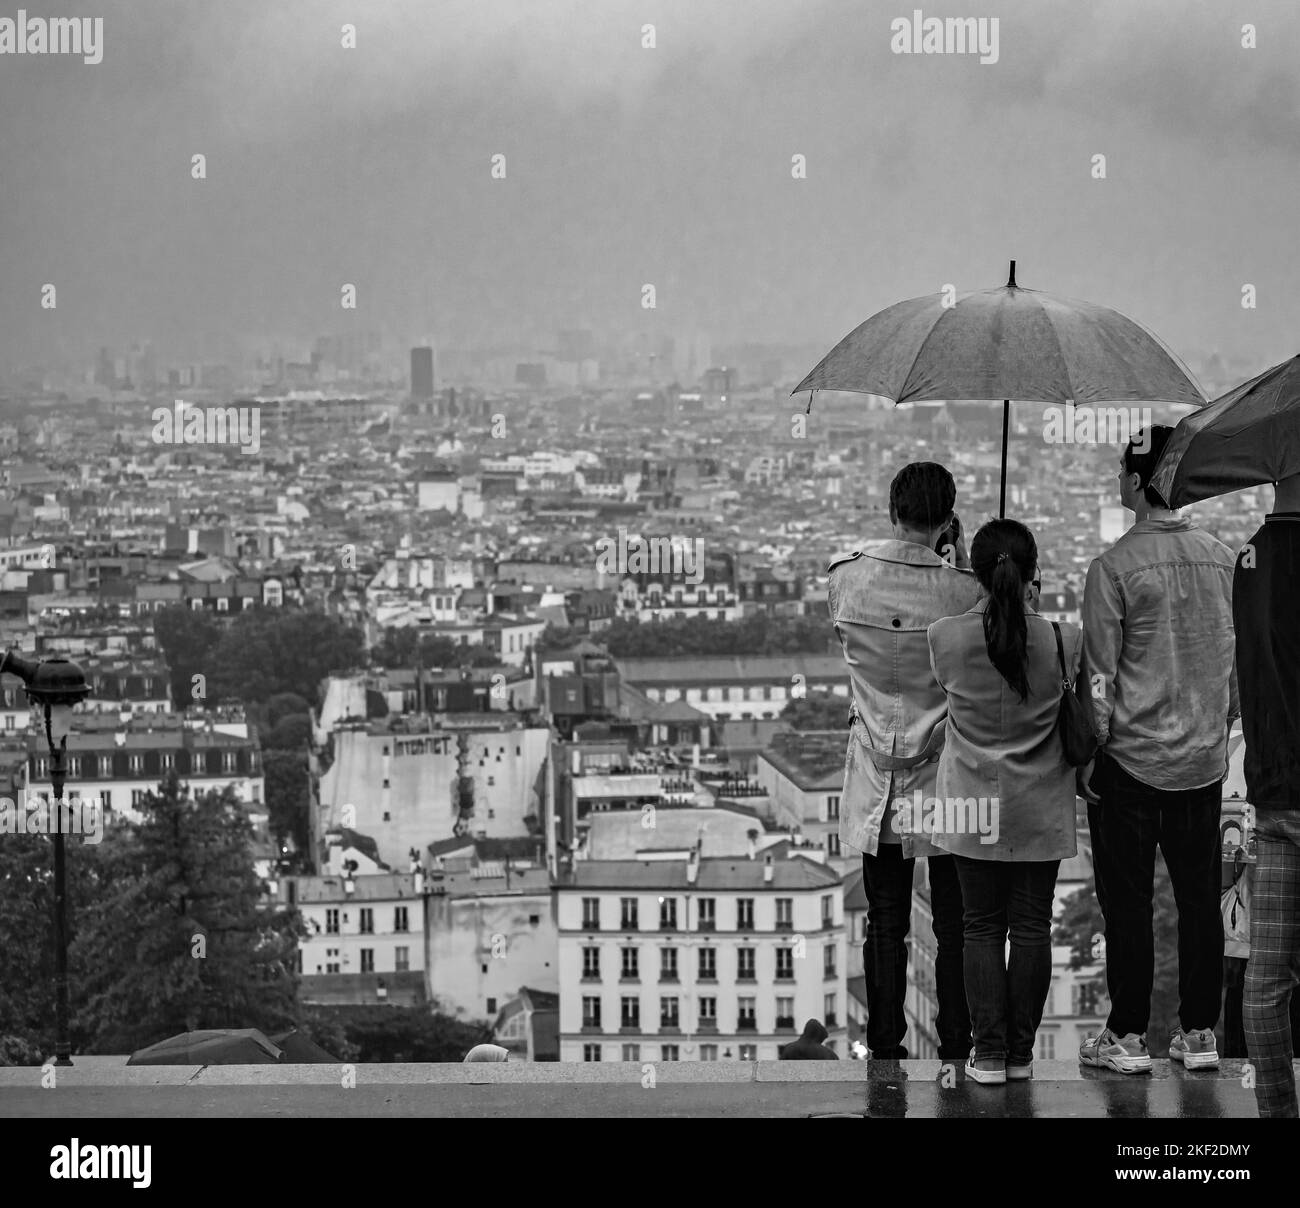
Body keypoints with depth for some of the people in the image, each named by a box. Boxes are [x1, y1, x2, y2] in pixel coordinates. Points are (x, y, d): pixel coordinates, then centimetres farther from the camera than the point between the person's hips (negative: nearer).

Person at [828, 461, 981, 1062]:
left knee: (884, 923, 10)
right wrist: (960, 555, 2)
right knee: (954, 924, 10)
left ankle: (885, 1048, 15)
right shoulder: (964, 586, -16)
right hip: (944, 772, -2)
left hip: (876, 777, 2)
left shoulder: (846, 577, -8)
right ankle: (955, 1048, 15)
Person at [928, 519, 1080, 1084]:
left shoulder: (946, 637, -12)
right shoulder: (1063, 640, -12)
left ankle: (989, 1054, 8)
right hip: (1040, 809, 0)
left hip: (973, 808, 0)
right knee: (1032, 927, 9)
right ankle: (1021, 1053, 15)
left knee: (982, 927, 9)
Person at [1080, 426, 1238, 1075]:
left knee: (1127, 903, 4)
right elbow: (1240, 661, 10)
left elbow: (1099, 676, -11)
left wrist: (1089, 752, -2)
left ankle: (1128, 1036, 9)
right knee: (1199, 896, 10)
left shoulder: (1115, 567, -12)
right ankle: (1199, 1033, 15)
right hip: (1204, 759, 4)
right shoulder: (1224, 560, 2)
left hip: (1131, 758, -4)